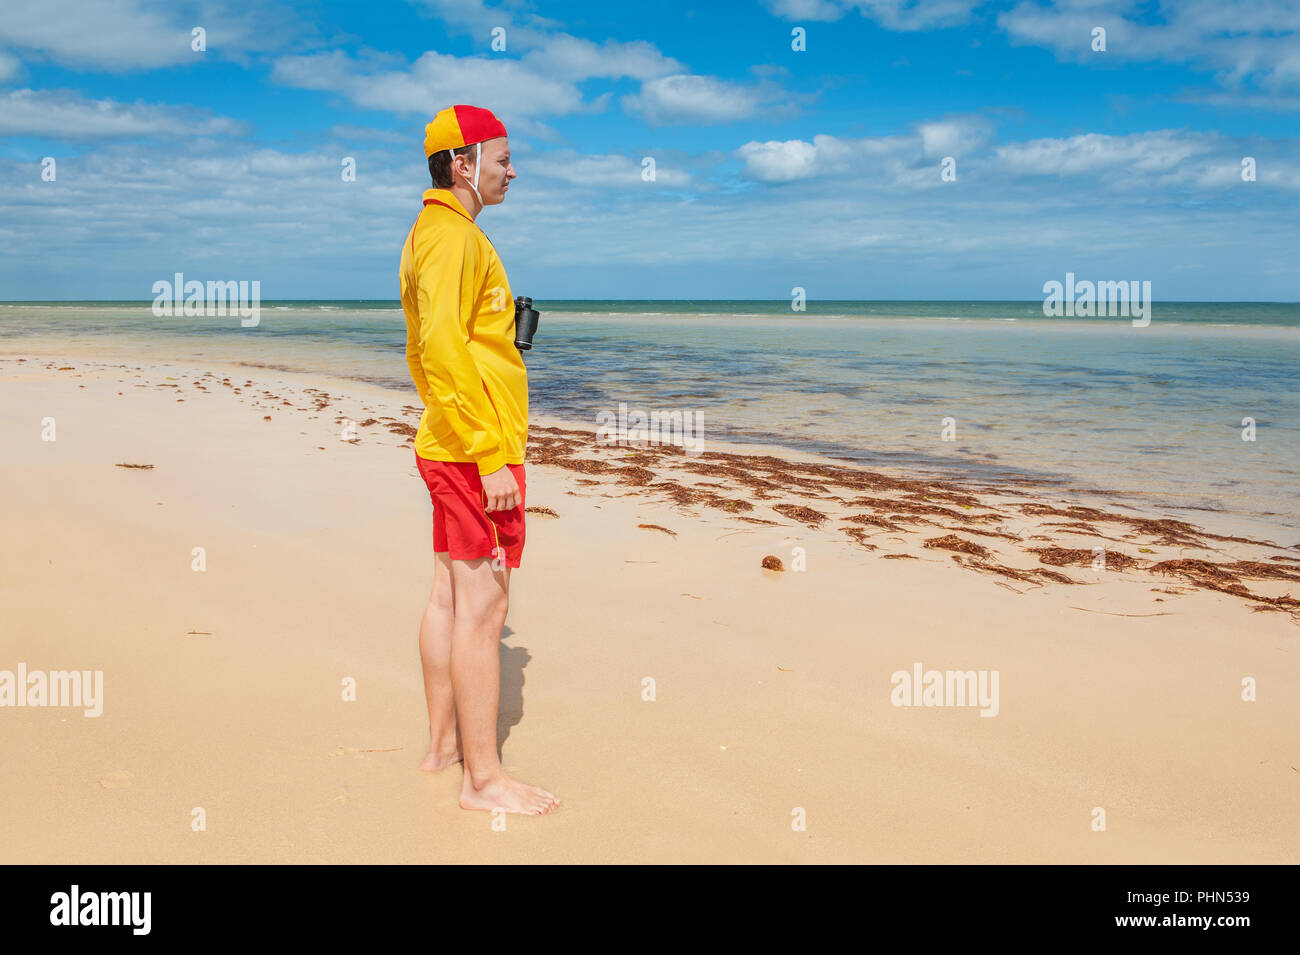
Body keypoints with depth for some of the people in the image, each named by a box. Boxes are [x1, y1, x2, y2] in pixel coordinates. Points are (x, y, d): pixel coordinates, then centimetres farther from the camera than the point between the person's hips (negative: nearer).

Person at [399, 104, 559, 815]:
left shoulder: (432, 233, 19)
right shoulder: (453, 236, -14)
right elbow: (442, 350, -24)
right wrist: (492, 457, -25)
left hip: (446, 448, 10)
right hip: (475, 452, -10)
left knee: (450, 597, 14)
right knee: (482, 607, -7)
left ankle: (443, 743, 25)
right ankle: (483, 778, 0)